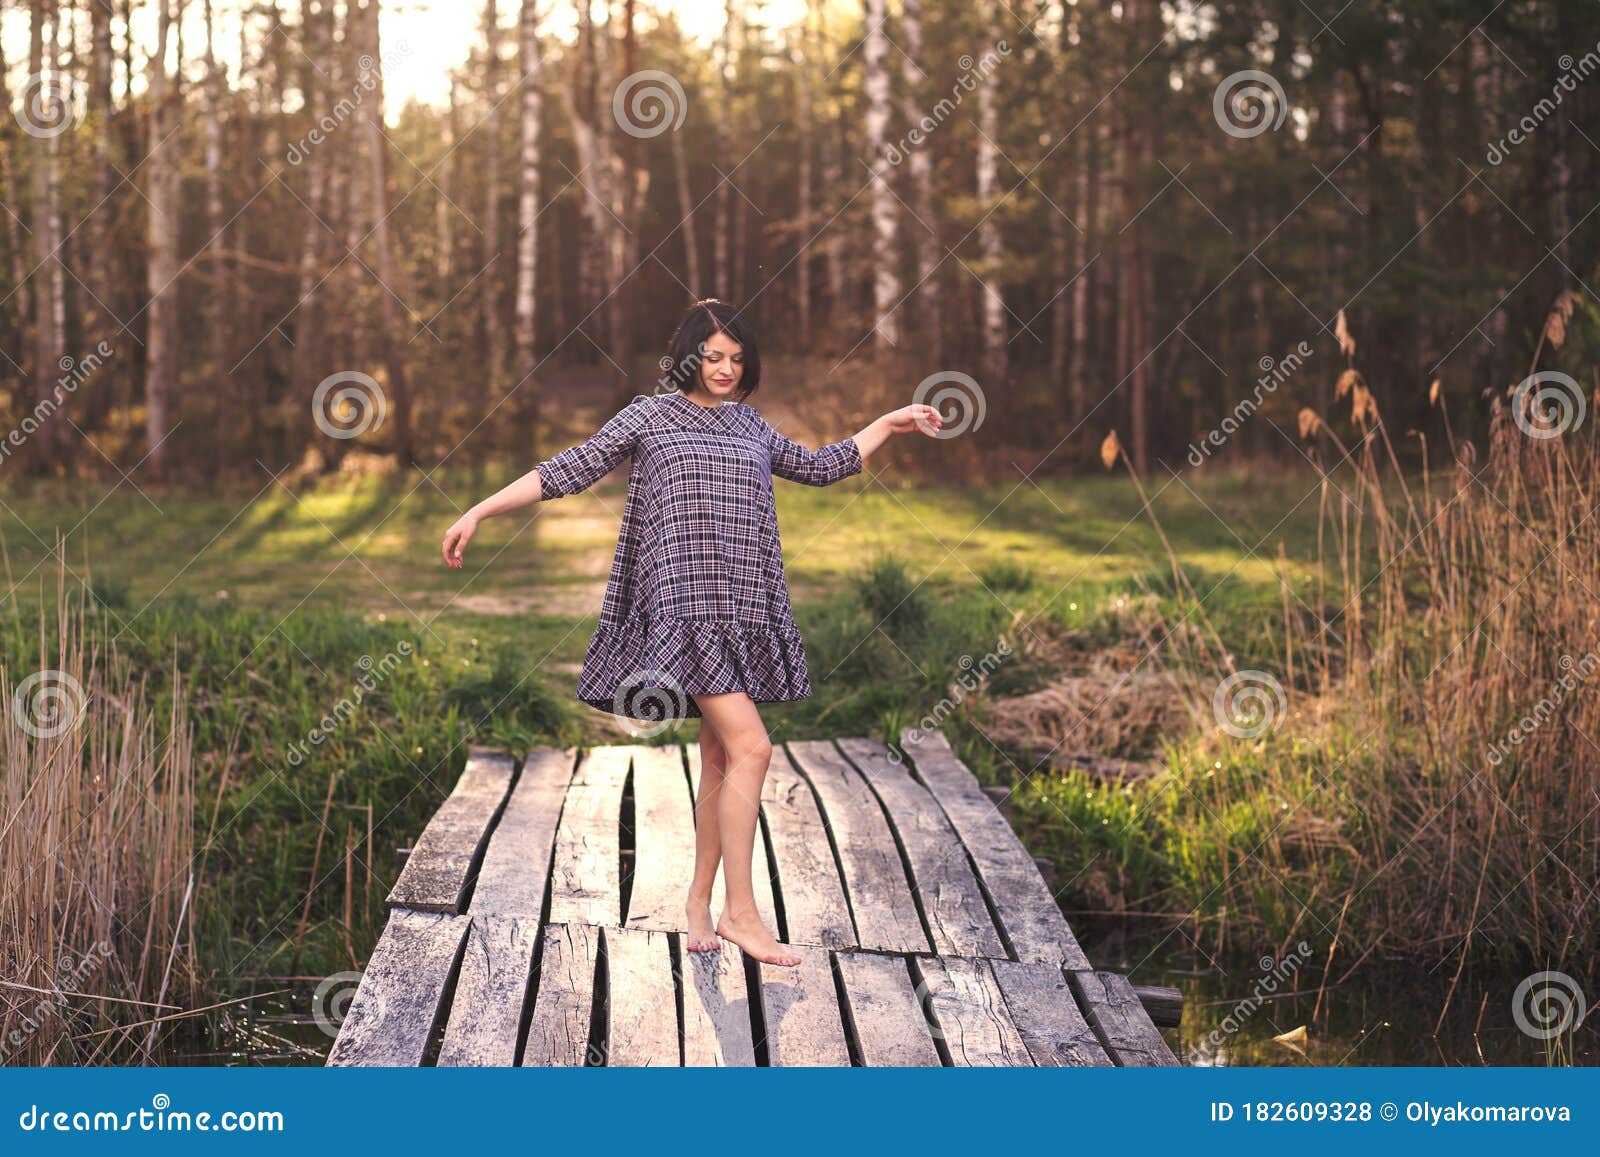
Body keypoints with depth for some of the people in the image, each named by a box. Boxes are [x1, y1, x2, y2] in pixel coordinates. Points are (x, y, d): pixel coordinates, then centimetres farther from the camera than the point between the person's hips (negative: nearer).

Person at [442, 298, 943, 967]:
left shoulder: (750, 425, 18)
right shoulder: (651, 415, 4)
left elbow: (819, 467, 31)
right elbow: (571, 470, 2)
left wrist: (889, 424, 31)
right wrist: (480, 512, -2)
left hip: (745, 608, 6)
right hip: (687, 602, -6)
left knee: (720, 760, 7)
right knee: (749, 747, -16)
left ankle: (699, 899, 19)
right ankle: (740, 910, -10)